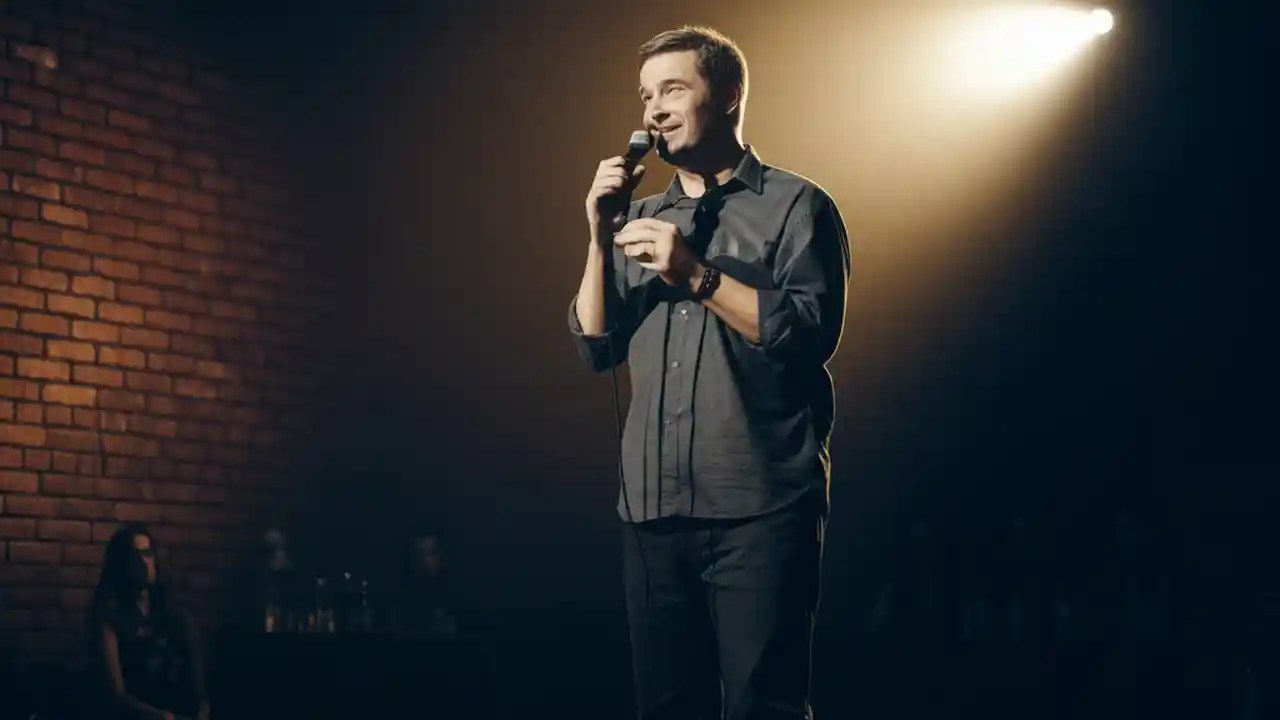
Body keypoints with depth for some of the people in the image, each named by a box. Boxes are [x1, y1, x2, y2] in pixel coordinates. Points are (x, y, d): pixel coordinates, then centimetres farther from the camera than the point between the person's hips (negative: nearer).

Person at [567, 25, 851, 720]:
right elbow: (597, 346, 12)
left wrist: (697, 275, -14)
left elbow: (811, 333, -11)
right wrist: (600, 240, 0)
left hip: (760, 506, -5)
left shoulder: (795, 206, 2)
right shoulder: (641, 219, 18)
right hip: (652, 508, 6)